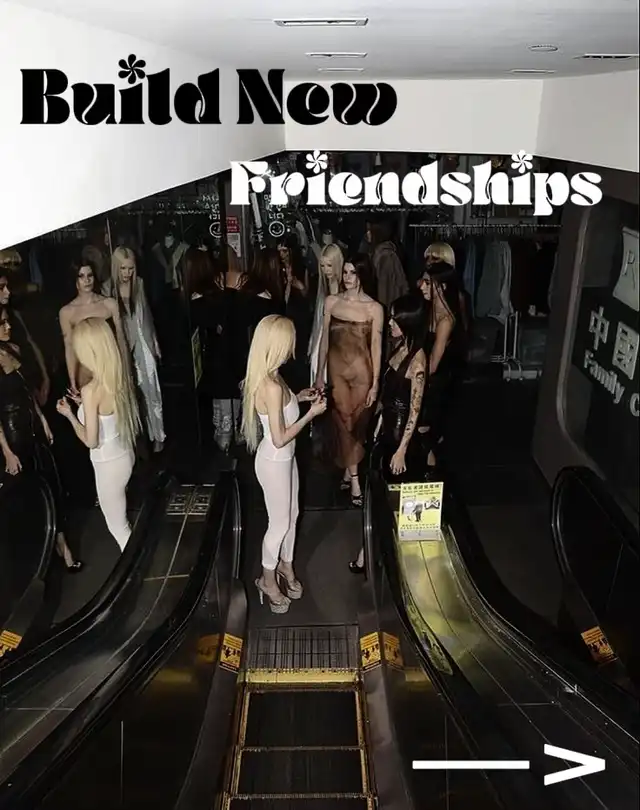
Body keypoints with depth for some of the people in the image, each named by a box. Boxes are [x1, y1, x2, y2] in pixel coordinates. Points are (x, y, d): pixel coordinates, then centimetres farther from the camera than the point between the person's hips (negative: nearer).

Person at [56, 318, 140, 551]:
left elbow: (91, 441, -20)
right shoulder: (120, 375, -6)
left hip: (108, 463, -8)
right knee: (121, 518, 30)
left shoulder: (91, 390, -28)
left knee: (117, 525, 14)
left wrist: (69, 414, -8)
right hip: (125, 454, 8)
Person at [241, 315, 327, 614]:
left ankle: (285, 566, 46)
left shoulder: (268, 377, -3)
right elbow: (279, 439, -27)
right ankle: (268, 579, 34)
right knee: (280, 523, 11)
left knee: (291, 515, 24)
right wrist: (312, 413, -20)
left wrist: (298, 397, 6)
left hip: (285, 458, 9)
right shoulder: (272, 386, -32)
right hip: (274, 462, -9)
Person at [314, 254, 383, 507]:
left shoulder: (374, 308, -7)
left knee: (358, 422, 8)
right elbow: (324, 339, 5)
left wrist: (375, 383, -6)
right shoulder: (331, 302, 0)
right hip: (336, 369, 1)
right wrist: (319, 373, 6)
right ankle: (354, 478, 10)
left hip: (361, 370, -1)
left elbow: (376, 347, -5)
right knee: (344, 421, 1)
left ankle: (348, 470, 27)